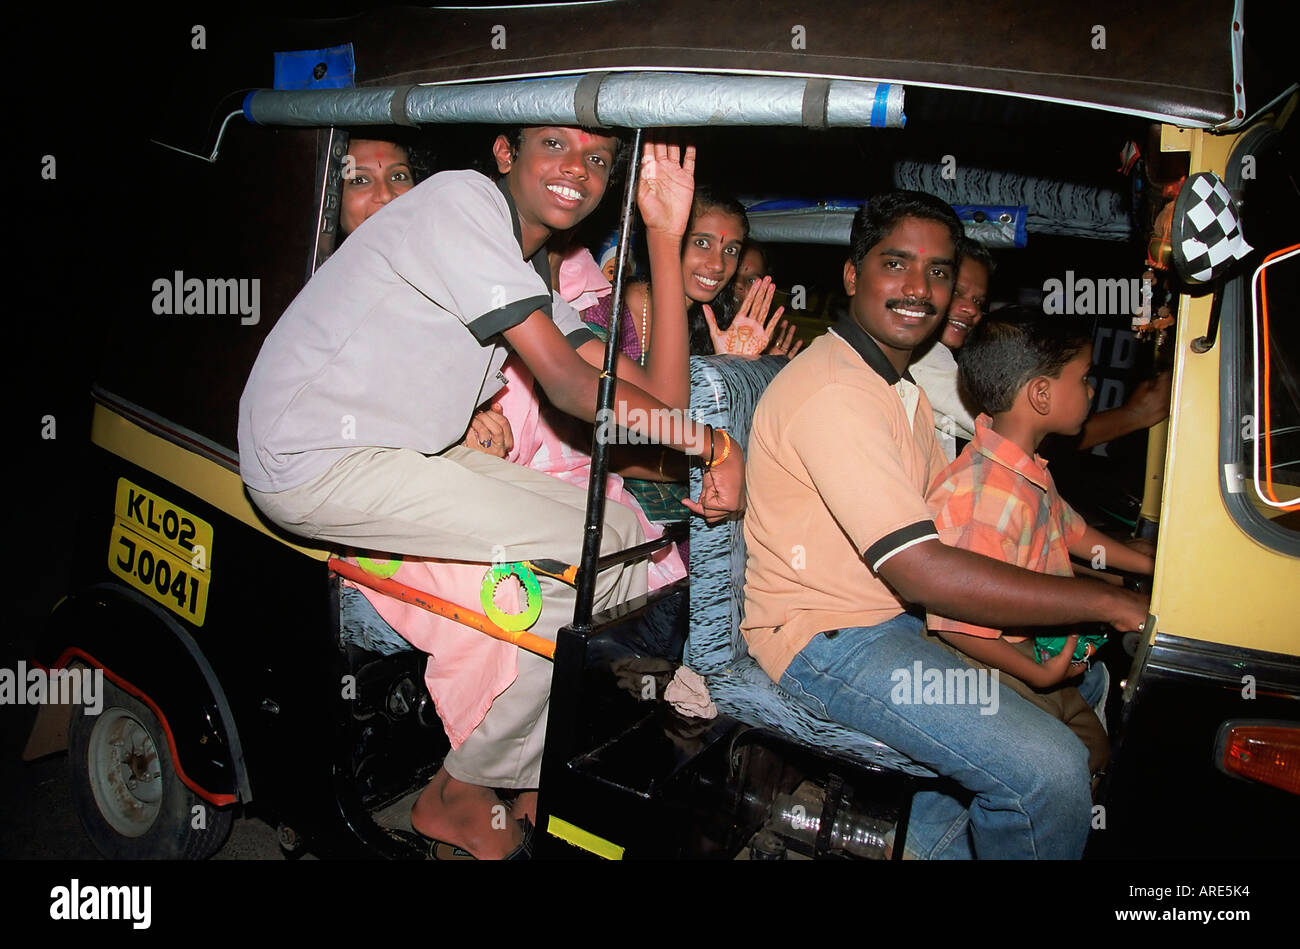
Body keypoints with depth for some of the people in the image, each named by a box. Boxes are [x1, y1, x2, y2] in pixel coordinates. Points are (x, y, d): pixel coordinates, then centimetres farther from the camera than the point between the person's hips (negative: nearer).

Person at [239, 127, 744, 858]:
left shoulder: (533, 271, 13)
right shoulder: (461, 202, -13)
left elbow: (654, 394, -1)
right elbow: (569, 384, -21)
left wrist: (666, 237, -3)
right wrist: (714, 443, -22)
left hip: (406, 454, 9)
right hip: (319, 461, -9)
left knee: (624, 524, 4)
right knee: (586, 553, -17)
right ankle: (462, 796, 0)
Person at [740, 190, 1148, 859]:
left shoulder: (904, 388, 15)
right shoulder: (834, 391, -20)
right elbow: (924, 574, -26)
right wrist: (1109, 603, -20)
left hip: (896, 622, 10)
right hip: (826, 640, -10)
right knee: (1049, 770, -22)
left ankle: (930, 828, 21)